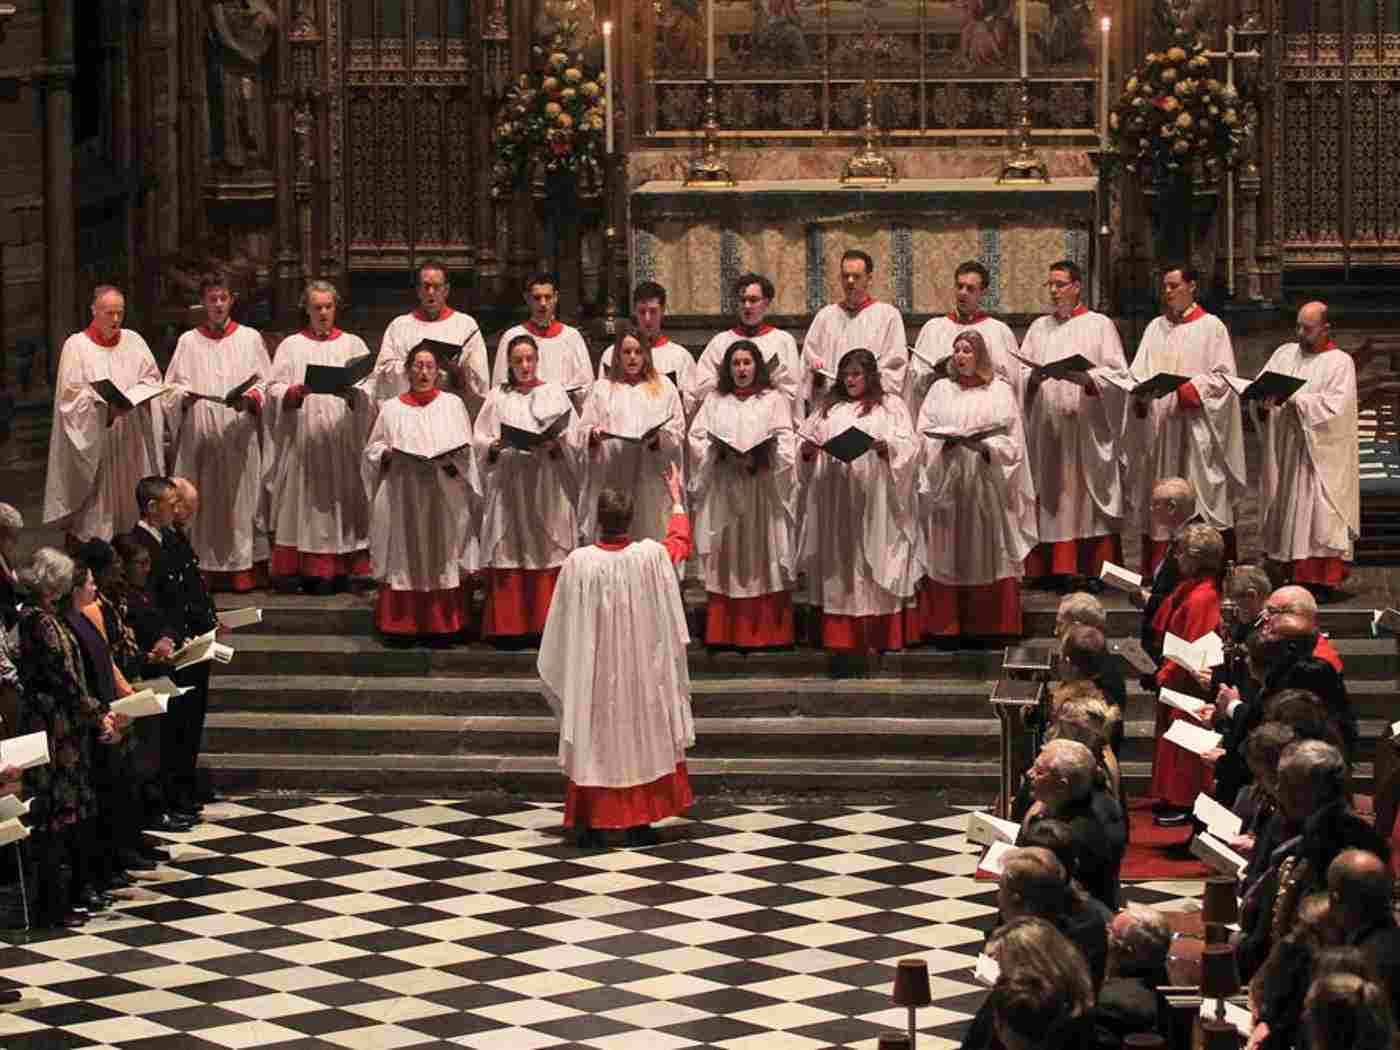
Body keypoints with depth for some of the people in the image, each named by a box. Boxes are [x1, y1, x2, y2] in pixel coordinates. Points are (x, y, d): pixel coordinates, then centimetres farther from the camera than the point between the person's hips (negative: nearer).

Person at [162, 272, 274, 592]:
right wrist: (184, 396, -12)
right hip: (199, 436, 0)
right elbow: (172, 388, 9)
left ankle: (244, 571, 2)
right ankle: (203, 572, -1)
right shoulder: (189, 341, 11)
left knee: (241, 501, -2)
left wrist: (250, 399, -13)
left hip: (240, 436, 0)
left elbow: (265, 383, 6)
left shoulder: (250, 338, 9)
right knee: (202, 504, -3)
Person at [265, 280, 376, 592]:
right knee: (306, 503, -3)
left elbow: (369, 386, 1)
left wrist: (353, 393, -19)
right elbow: (275, 389, 1)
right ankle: (308, 571, -1)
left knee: (341, 501, -1)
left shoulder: (353, 344, 11)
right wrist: (297, 392, -18)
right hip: (303, 437, 0)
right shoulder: (291, 346, 9)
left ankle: (339, 571, 2)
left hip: (342, 437, 0)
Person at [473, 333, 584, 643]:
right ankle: (508, 624, 2)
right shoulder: (498, 397, 10)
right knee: (509, 558, -2)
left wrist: (555, 445, -17)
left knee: (547, 558, -4)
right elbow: (479, 440, 5)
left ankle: (545, 623, 1)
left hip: (547, 488, -1)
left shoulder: (555, 393, 7)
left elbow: (574, 438, 2)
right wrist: (495, 446, -15)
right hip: (508, 487, 1)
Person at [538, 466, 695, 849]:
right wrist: (676, 496, 27)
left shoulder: (579, 562, -16)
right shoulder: (651, 556, -12)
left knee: (593, 743, 8)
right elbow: (680, 540, 13)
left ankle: (591, 824, 9)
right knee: (643, 739, 12)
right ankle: (640, 823, 13)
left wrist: (561, 672, 8)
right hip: (642, 671, 1)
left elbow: (563, 627, -7)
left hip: (593, 672, -1)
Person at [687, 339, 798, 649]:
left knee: (762, 558, -3)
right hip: (724, 492, 2)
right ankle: (725, 633, 0)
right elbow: (697, 438, 6)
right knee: (727, 561, -1)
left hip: (763, 489, -1)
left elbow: (784, 443, -1)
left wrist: (759, 459, -18)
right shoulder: (715, 401, 14)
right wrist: (721, 452, -12)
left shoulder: (774, 400, 8)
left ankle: (765, 633, -2)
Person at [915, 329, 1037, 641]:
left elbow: (1012, 441, 0)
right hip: (946, 484, 1)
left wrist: (985, 447, -17)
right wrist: (943, 441, -16)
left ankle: (988, 627, 4)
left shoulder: (1000, 391, 6)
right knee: (947, 555, -1)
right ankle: (944, 626, 2)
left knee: (985, 556, -1)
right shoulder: (940, 389, 11)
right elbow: (924, 433, 4)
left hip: (986, 485, -1)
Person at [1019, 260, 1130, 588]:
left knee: (1086, 498, -5)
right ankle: (1055, 567, 3)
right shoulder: (1039, 328, 16)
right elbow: (1020, 374, 8)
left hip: (1087, 430, -3)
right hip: (1047, 429, 4)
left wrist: (1086, 379, -21)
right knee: (1052, 498, 1)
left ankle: (1092, 568, -4)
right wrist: (1034, 377, -15)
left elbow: (1117, 375, -4)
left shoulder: (1100, 325, 5)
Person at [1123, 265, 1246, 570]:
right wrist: (1141, 392, -11)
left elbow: (1223, 375, -5)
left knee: (1205, 498, -6)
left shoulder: (1211, 327, 1)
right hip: (1158, 427, 5)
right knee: (1157, 503, 4)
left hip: (1195, 427, -5)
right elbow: (1139, 371, 10)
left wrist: (1191, 390, -19)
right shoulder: (1155, 327, 16)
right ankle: (1153, 572, 6)